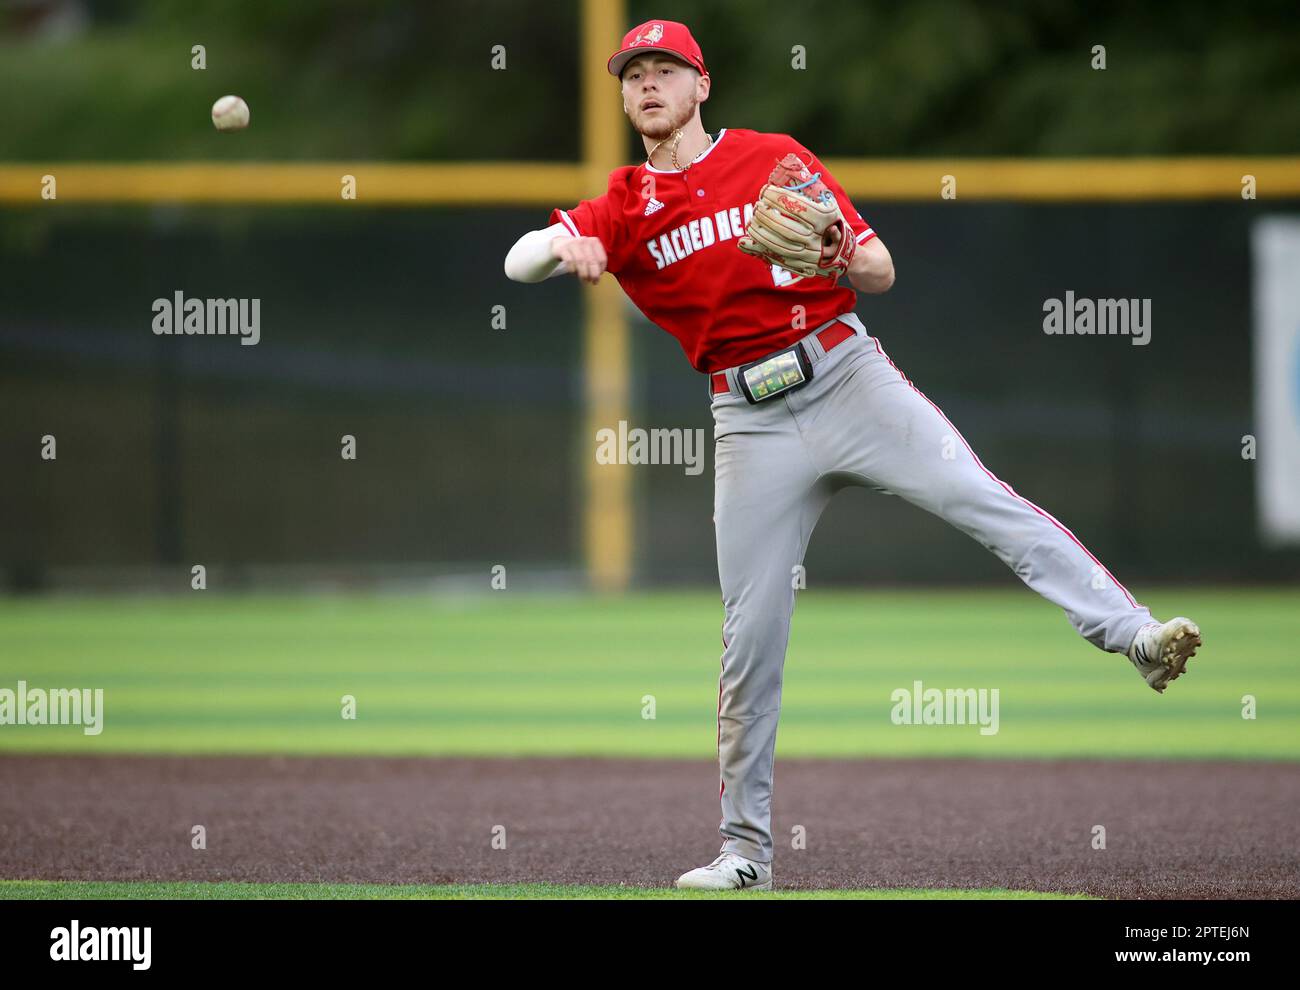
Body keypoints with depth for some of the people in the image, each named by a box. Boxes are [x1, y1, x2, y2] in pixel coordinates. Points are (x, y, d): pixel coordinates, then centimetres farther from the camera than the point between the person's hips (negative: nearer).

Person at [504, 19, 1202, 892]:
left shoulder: (775, 159, 5)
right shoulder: (623, 209, 9)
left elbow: (882, 271, 5)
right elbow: (520, 261, -4)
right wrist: (563, 243, -27)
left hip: (845, 374, -1)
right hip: (751, 421, 1)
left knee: (980, 497, -22)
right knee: (751, 639, 1)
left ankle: (1134, 633, -31)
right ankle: (746, 850, 8)